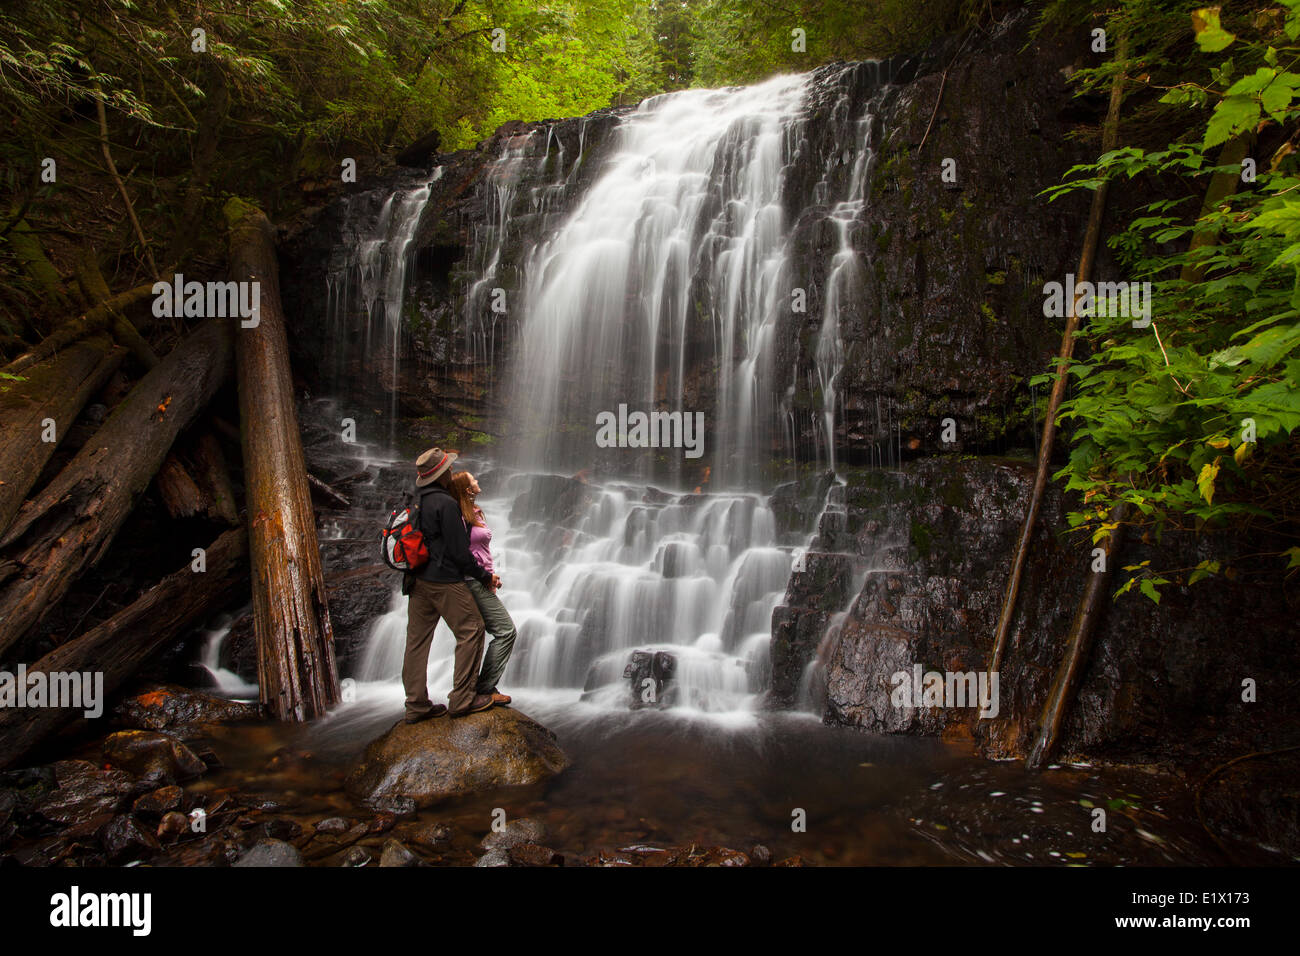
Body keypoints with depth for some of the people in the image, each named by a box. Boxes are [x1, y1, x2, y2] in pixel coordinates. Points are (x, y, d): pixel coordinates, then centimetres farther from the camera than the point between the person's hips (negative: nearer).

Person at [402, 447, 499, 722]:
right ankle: (462, 699, 5)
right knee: (471, 630, 2)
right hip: (444, 581, -9)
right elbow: (458, 551, -15)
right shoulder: (445, 503, -16)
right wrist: (485, 576, -5)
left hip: (418, 580, 9)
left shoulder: (416, 500, 10)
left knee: (417, 639, 10)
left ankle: (416, 705, 18)